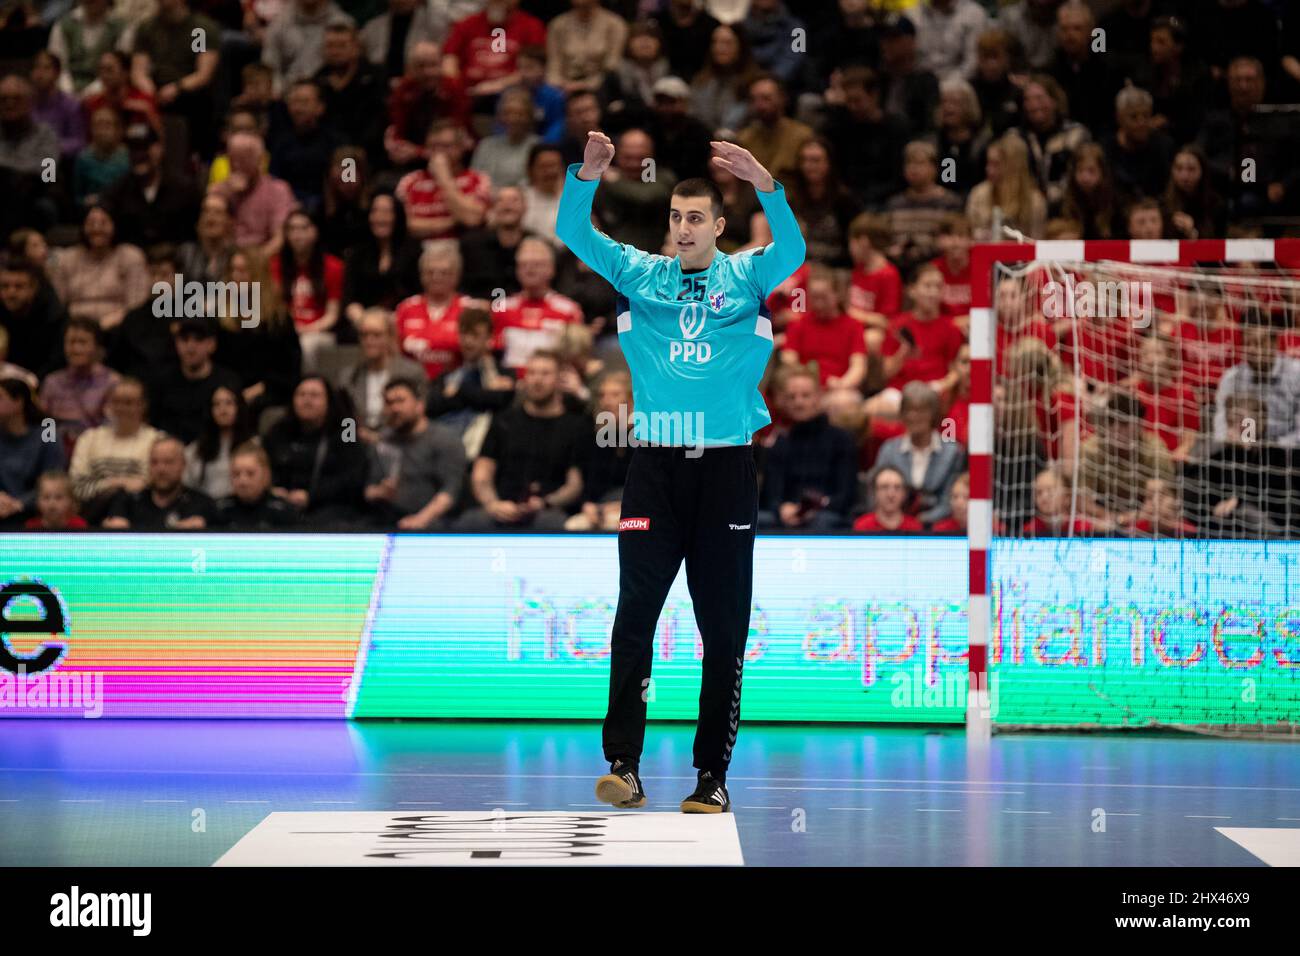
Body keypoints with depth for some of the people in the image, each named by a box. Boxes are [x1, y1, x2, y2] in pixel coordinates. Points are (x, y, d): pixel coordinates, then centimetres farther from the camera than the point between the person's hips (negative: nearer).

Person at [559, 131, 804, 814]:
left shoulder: (746, 277, 6)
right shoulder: (639, 273, 9)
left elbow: (791, 250, -13)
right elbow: (574, 235, -2)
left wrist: (765, 183, -30)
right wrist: (587, 175, -21)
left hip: (726, 467, 0)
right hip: (655, 463, 0)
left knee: (724, 625, 3)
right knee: (634, 613, -7)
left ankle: (712, 775, 10)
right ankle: (624, 766, -6)